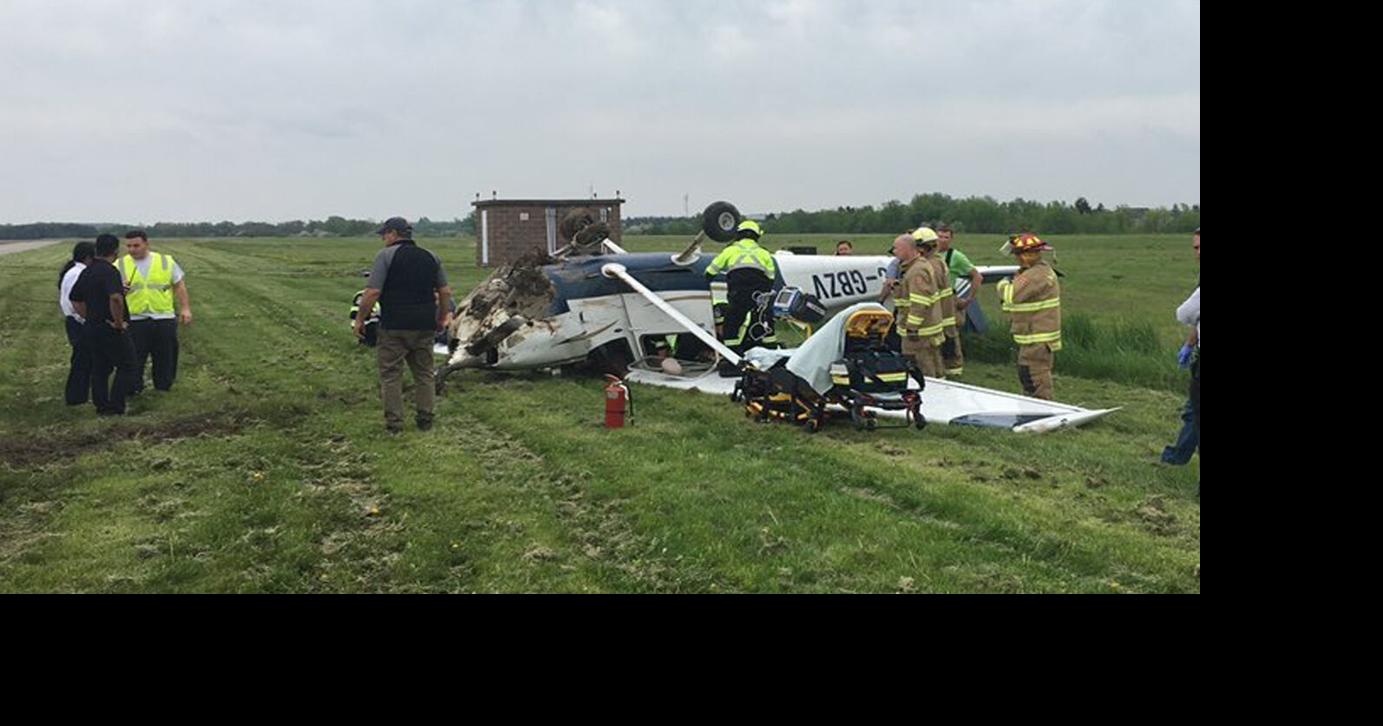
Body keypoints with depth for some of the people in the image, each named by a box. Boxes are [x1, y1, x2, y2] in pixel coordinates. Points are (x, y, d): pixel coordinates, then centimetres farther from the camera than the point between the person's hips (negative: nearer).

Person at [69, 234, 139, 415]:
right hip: (111, 330, -8)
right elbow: (116, 298, -34)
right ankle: (115, 409, -3)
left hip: (91, 328, 8)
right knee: (128, 368, 1)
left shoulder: (86, 272, 11)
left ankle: (102, 408, 20)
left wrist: (89, 317, 17)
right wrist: (119, 322, -22)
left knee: (99, 370, 15)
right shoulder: (109, 271, -18)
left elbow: (75, 300, 20)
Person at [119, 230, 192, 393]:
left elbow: (179, 286, 8)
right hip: (134, 321, -1)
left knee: (165, 359, 10)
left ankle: (164, 388, 25)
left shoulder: (166, 261, 3)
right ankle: (133, 391, 12)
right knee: (133, 361, 1)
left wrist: (185, 308, 0)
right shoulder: (120, 266, 2)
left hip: (164, 319, 1)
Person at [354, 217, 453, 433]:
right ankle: (425, 419, 16)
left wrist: (360, 318, -3)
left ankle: (394, 423, 4)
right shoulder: (431, 257, 10)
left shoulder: (386, 255, -6)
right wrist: (443, 316, 24)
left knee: (391, 375, 4)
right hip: (425, 326, 5)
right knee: (424, 373, 14)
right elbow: (445, 291, 12)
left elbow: (373, 292, -13)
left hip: (394, 326, -5)